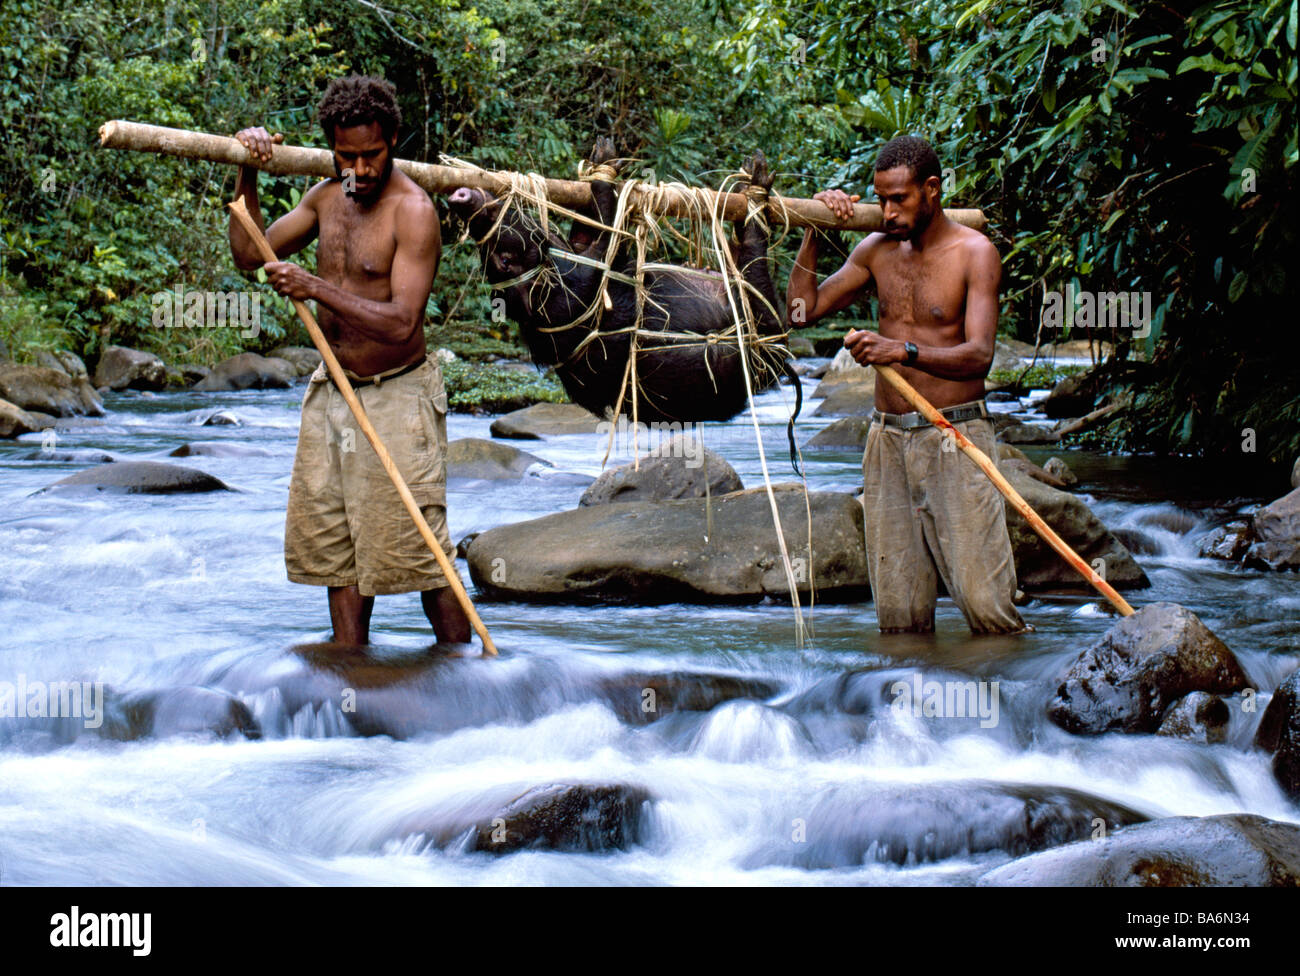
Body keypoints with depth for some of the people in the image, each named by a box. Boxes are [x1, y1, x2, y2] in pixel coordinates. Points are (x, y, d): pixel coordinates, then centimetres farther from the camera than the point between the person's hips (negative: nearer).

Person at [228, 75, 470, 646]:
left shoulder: (412, 211, -17)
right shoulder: (326, 198, 6)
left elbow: (401, 323, -25)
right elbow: (250, 255, 9)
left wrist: (315, 287, -29)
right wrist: (247, 178, -2)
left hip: (396, 396, -7)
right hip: (331, 391, 7)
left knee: (417, 548, -6)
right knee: (336, 545, 9)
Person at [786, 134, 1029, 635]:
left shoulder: (974, 252, -4)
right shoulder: (877, 250, 11)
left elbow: (979, 354, -16)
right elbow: (802, 311, 12)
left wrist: (902, 351, -30)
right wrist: (812, 232, 2)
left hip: (955, 439, -5)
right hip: (888, 440, 5)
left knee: (984, 605, -12)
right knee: (898, 615, 0)